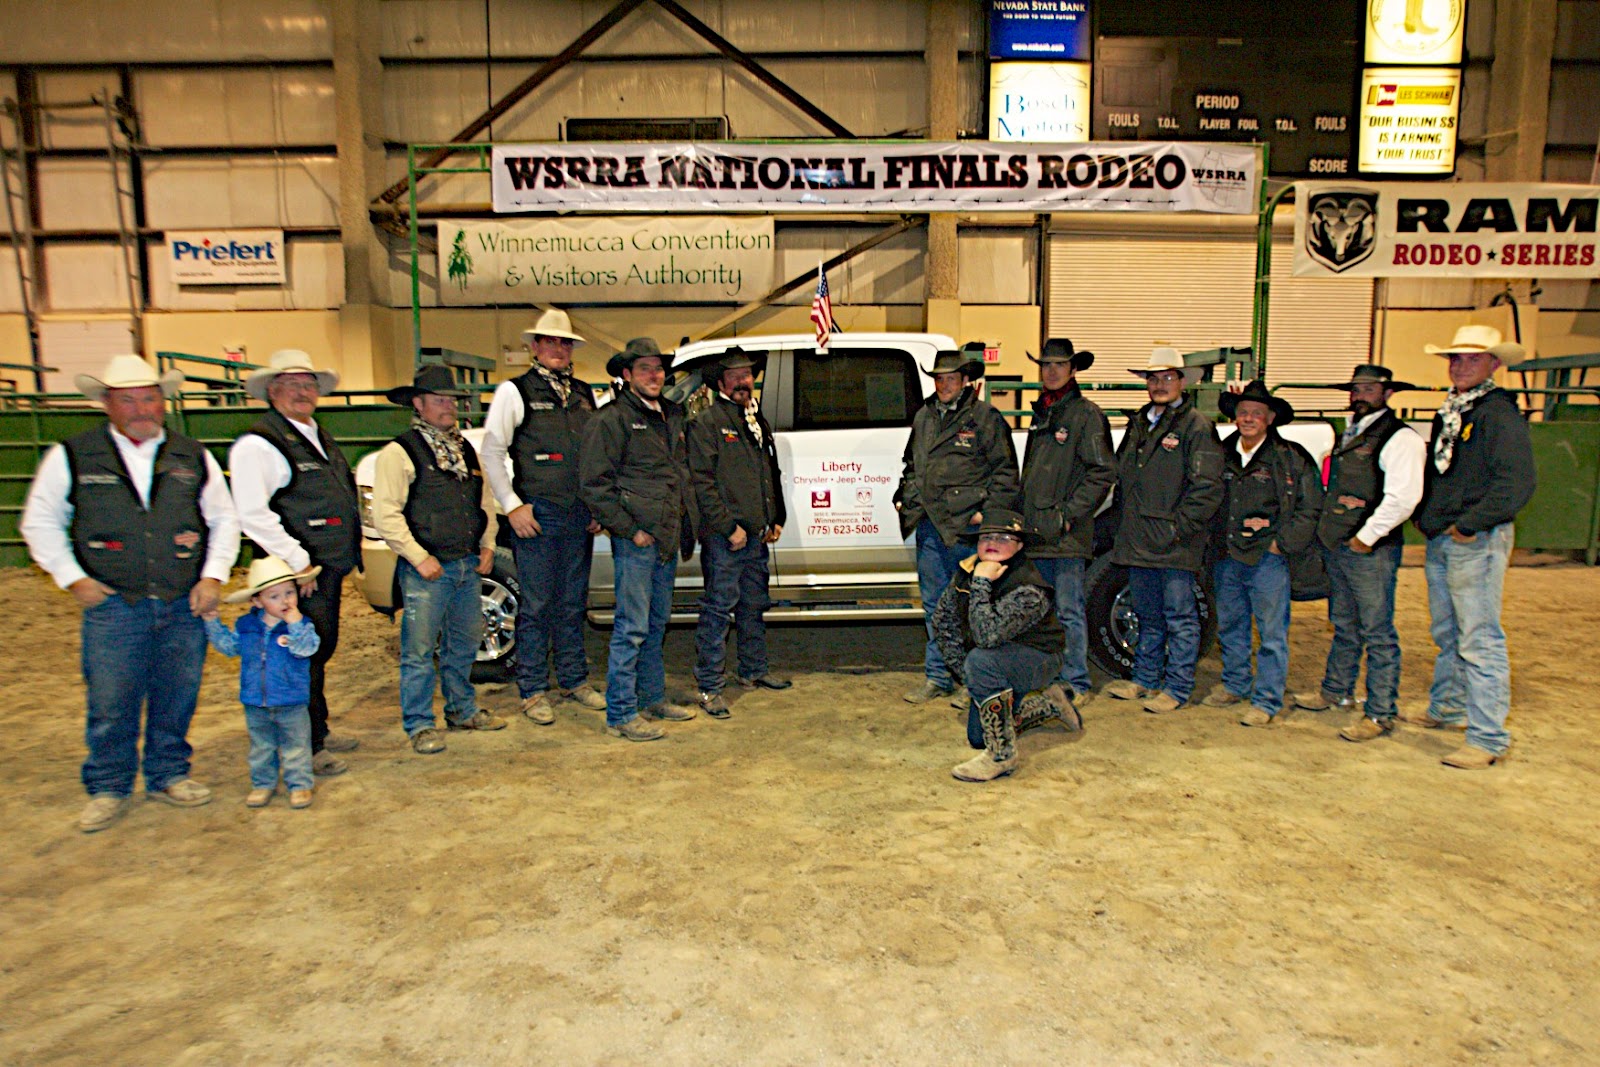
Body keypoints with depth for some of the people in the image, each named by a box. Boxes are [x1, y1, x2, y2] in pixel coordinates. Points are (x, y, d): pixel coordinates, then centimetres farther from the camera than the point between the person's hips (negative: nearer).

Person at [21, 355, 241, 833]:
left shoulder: (194, 457, 7)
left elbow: (224, 519, 13)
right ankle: (109, 789, 20)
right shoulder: (72, 456, 2)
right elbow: (40, 523, 9)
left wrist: (213, 576, 2)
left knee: (177, 698, 9)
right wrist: (73, 578, 0)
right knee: (111, 703, 2)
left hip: (184, 604, 2)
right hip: (113, 604, -2)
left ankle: (168, 776, 27)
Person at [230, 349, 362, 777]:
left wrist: (347, 555, 17)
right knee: (304, 657, -3)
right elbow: (252, 514, -21)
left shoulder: (318, 437, 18)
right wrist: (297, 561, -20)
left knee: (321, 651, 18)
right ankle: (307, 750, 8)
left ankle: (318, 732, 32)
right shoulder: (257, 444, -12)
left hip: (330, 569, 9)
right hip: (301, 573, -9)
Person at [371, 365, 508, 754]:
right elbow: (386, 514, -12)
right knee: (419, 650, 0)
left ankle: (462, 710, 31)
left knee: (466, 642, 16)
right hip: (427, 569, -7)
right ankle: (420, 726, 12)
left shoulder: (464, 449, 15)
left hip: (468, 565, 7)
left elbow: (484, 499, 21)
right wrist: (419, 557, -14)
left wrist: (487, 546, 11)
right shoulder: (399, 452, -7)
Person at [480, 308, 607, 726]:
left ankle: (574, 680, 25)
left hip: (581, 515, 5)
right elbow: (491, 453, -3)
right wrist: (512, 506, -9)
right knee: (536, 604, 1)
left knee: (573, 602, 13)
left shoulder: (583, 394, 14)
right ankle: (533, 691, 12)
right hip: (537, 514, -5)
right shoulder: (514, 391, -1)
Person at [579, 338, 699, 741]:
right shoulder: (612, 418, -8)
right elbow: (593, 483, -12)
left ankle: (653, 699, 29)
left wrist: (684, 524, 14)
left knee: (657, 623, 16)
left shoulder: (672, 415, 16)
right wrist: (629, 529, -14)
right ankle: (621, 715, 5)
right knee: (632, 627, -4)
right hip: (636, 539, -8)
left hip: (668, 537, 8)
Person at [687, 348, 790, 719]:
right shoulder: (707, 422, -7)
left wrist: (777, 520, 16)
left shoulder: (759, 423, 18)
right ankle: (708, 688, 2)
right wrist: (729, 527, -16)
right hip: (723, 537, -8)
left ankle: (754, 670, 32)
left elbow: (773, 475, 26)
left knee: (754, 607, 18)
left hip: (757, 535, 8)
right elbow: (701, 480, -14)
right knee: (718, 610, -4)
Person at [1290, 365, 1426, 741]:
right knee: (1343, 627, 20)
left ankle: (1380, 714, 6)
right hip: (1336, 545, 8)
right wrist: (1327, 530, 13)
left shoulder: (1400, 437, -10)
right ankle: (1336, 692, 34)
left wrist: (1367, 536, -17)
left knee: (1378, 634, -1)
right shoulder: (1349, 434, 17)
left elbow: (1403, 496, -20)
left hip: (1371, 550, -8)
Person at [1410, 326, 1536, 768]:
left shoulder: (1500, 412, -12)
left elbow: (1518, 482, -21)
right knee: (1446, 633, 20)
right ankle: (1445, 708, 35)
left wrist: (1471, 525, -20)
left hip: (1477, 541, -9)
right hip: (1439, 540, 9)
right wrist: (1423, 514, 12)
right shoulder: (1448, 412, 15)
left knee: (1480, 640, -6)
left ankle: (1488, 739, -1)